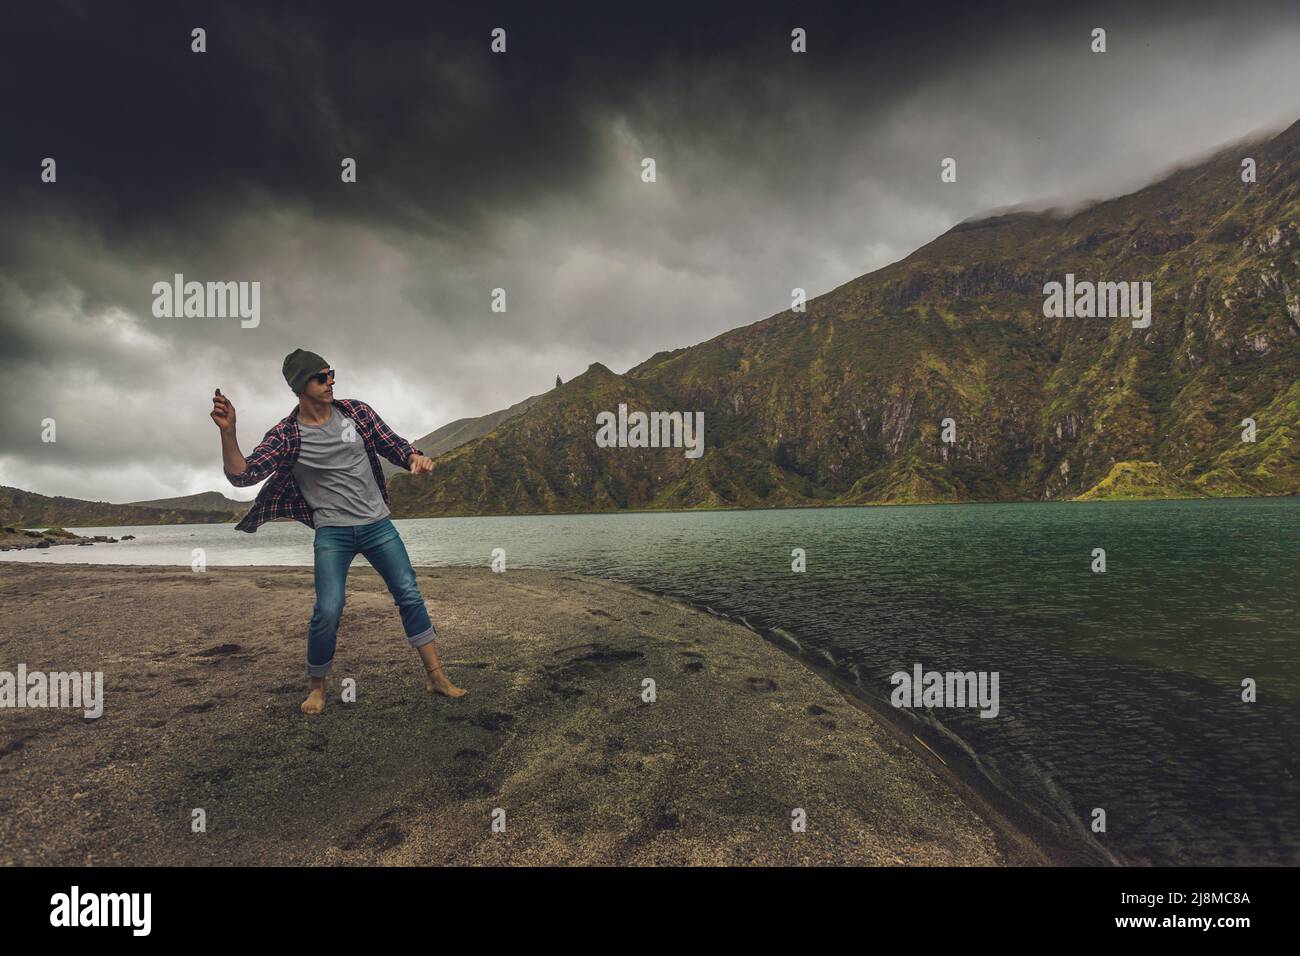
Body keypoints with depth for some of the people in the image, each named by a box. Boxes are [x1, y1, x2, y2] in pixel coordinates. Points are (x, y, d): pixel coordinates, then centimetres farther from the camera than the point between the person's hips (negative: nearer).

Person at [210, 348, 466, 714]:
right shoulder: (286, 435, -6)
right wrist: (228, 432, -27)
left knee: (410, 596, 1)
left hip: (377, 523, 3)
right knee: (328, 611, -12)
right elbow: (241, 474, -12)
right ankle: (316, 687, 15)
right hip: (332, 533, -2)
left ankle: (436, 677, 12)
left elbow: (392, 444, 7)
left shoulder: (356, 411, 0)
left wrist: (415, 457, -15)